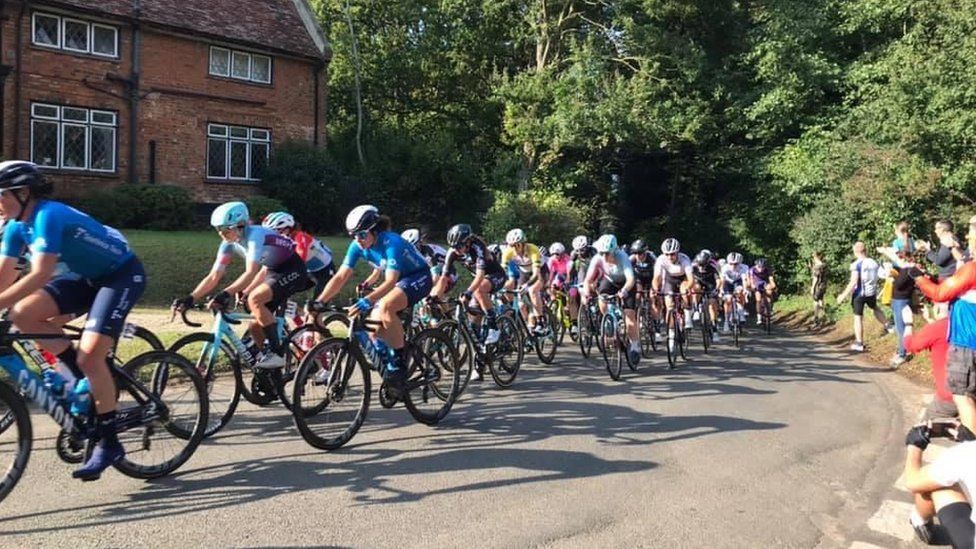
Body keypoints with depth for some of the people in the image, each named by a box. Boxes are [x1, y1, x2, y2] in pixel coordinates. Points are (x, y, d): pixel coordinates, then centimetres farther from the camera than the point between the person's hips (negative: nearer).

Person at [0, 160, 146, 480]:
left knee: (89, 356, -19)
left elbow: (41, 275, -34)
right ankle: (85, 375, 5)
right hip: (87, 277, 9)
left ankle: (109, 444, -7)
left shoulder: (48, 216, -25)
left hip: (122, 275, -9)